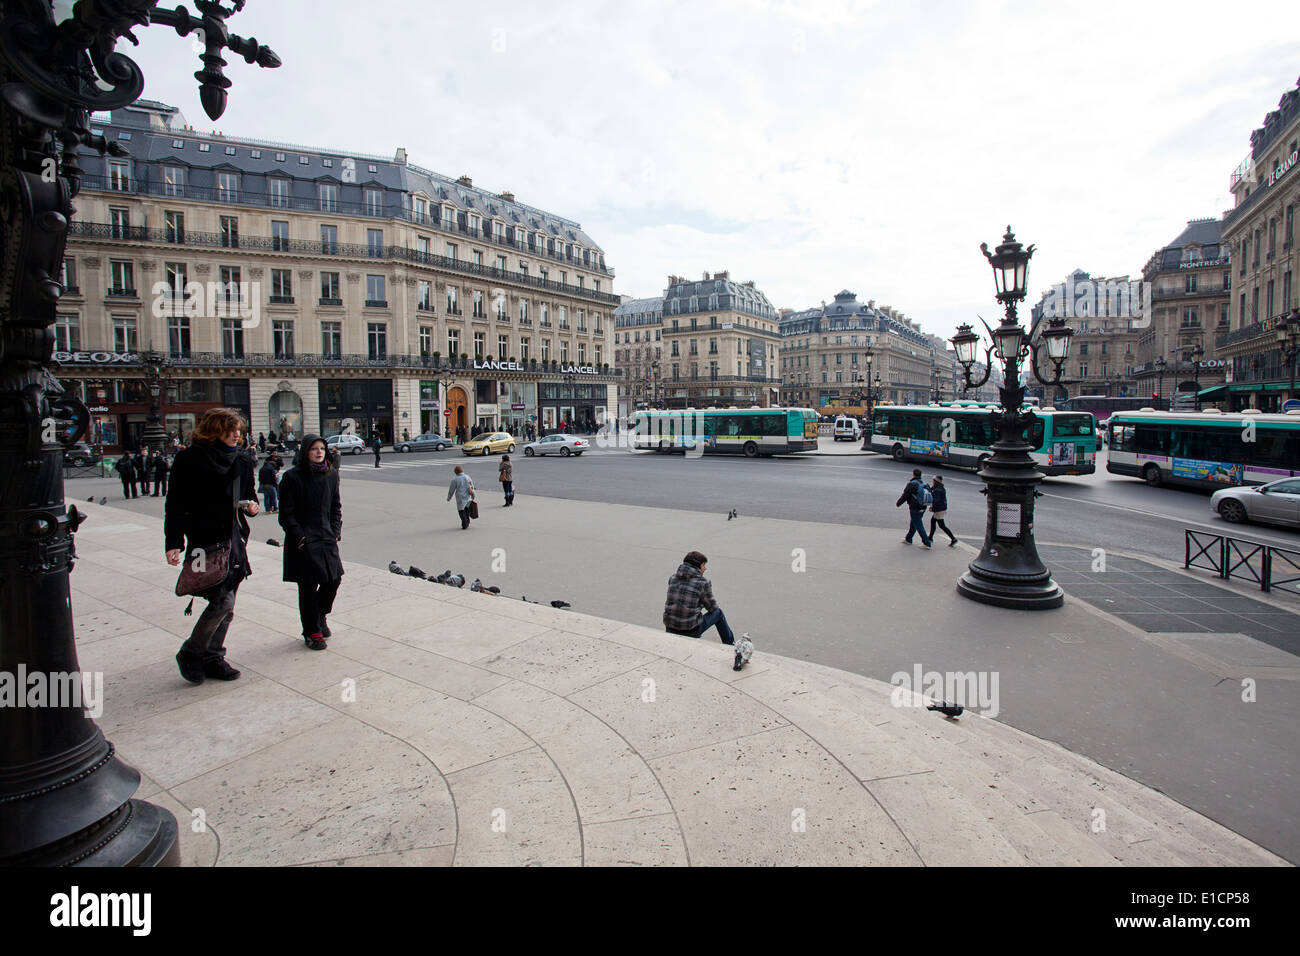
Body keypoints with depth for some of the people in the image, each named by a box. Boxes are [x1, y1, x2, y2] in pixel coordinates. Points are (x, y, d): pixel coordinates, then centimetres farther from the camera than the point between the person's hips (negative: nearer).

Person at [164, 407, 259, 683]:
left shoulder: (239, 462, 11)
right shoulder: (190, 459, -6)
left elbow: (249, 494, 25)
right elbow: (176, 505, -8)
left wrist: (252, 504, 0)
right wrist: (173, 543, -16)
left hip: (233, 541, 7)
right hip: (205, 542, -6)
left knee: (226, 606, 10)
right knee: (222, 601, -13)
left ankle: (213, 657, 23)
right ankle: (190, 654, 8)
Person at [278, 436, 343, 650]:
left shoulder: (331, 474, 6)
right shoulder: (292, 477, -10)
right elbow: (286, 514, -8)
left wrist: (335, 532, 5)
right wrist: (300, 538, -13)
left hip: (326, 538, 5)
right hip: (303, 541, -5)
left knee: (334, 579, 5)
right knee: (308, 586, 1)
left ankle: (320, 616, 32)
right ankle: (312, 632, 15)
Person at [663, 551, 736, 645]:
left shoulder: (672, 578, 5)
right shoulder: (703, 582, -10)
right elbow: (712, 607, 1)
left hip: (670, 629, 5)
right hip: (691, 630, -5)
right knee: (718, 612, 21)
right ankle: (731, 646, 35)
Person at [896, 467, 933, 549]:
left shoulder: (911, 484, -16)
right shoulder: (924, 484, 5)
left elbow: (905, 496, -13)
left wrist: (898, 503, 1)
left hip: (915, 509, -8)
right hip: (923, 508, 8)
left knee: (919, 526, -2)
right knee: (913, 524, 21)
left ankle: (926, 543, -2)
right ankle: (908, 539, 34)